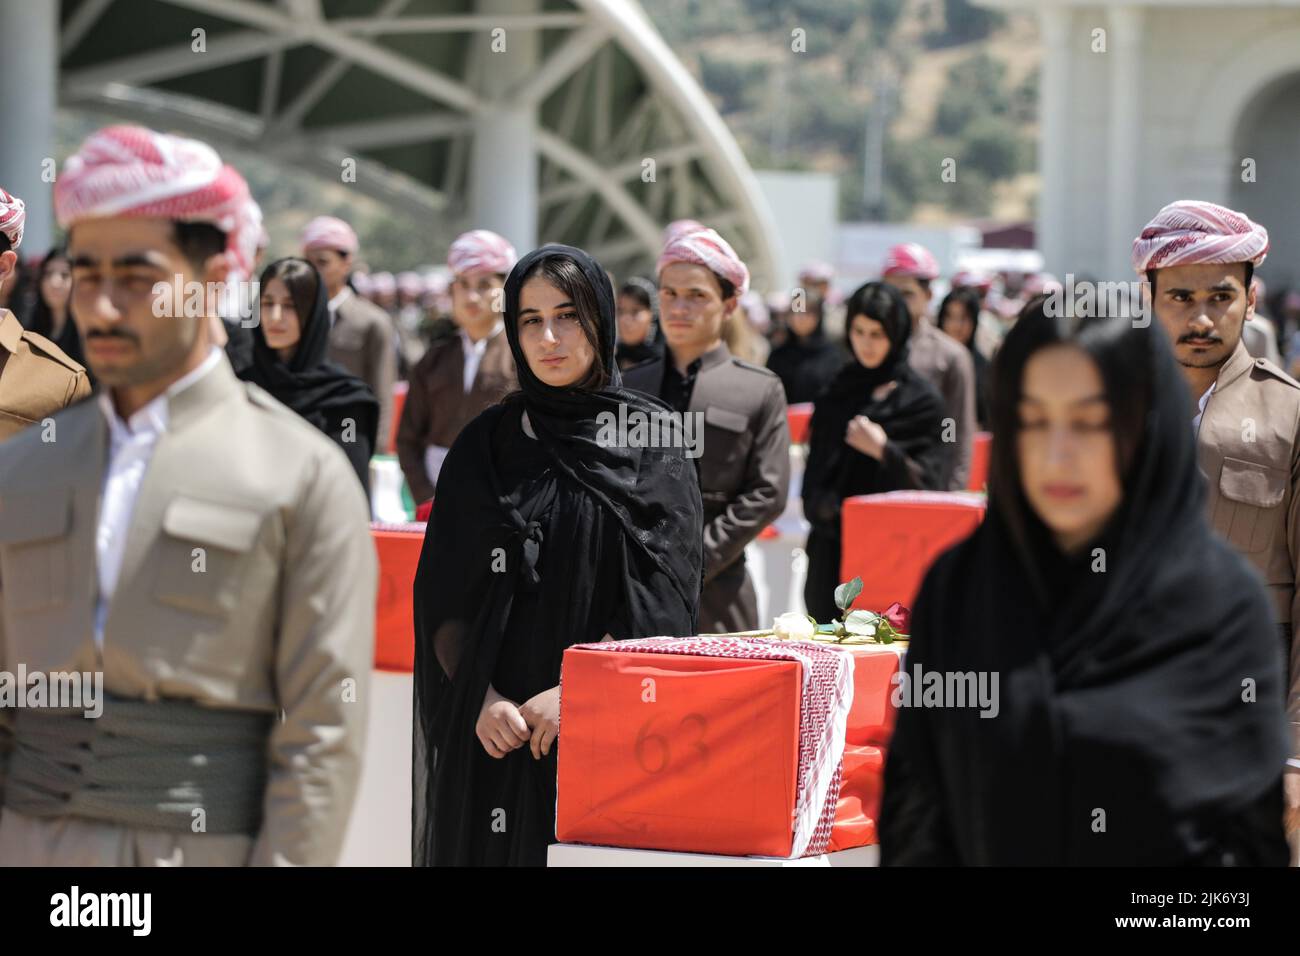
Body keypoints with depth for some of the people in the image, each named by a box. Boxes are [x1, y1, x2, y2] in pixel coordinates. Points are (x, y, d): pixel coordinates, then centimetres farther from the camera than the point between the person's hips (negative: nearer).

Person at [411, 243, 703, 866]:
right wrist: (482, 699, -10)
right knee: (496, 848, 2)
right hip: (492, 732, 2)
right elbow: (442, 597, 4)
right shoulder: (485, 444, 9)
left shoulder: (652, 442, 1)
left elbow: (660, 600, -7)